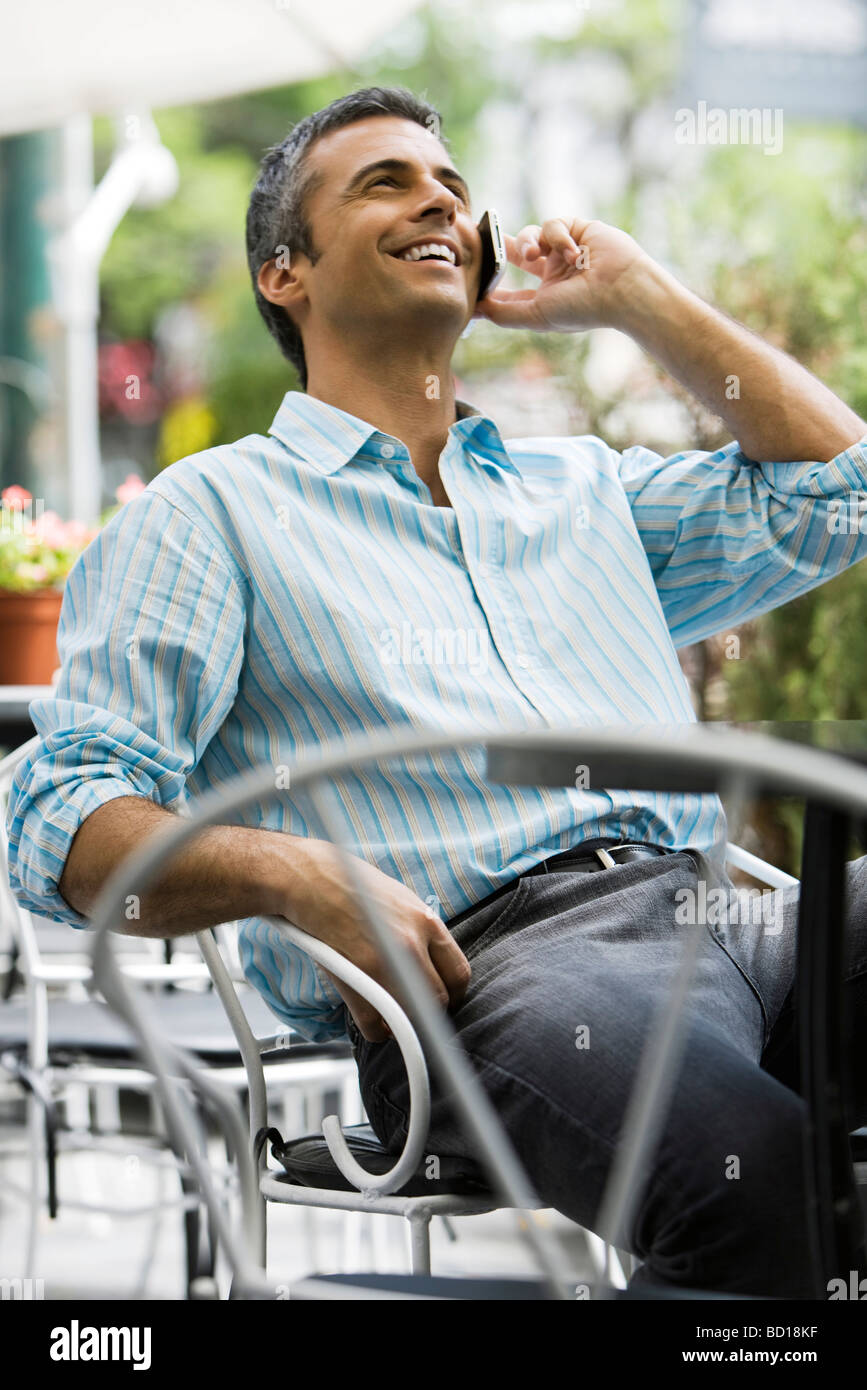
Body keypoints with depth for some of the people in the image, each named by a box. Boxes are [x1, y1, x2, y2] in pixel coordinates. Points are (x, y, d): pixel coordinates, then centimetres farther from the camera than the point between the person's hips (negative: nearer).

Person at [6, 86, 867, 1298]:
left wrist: (634, 295, 28)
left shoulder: (583, 486, 34)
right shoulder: (213, 512, 17)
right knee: (747, 1154, -39)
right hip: (487, 959, -5)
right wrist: (297, 874, -15)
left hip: (714, 905, 6)